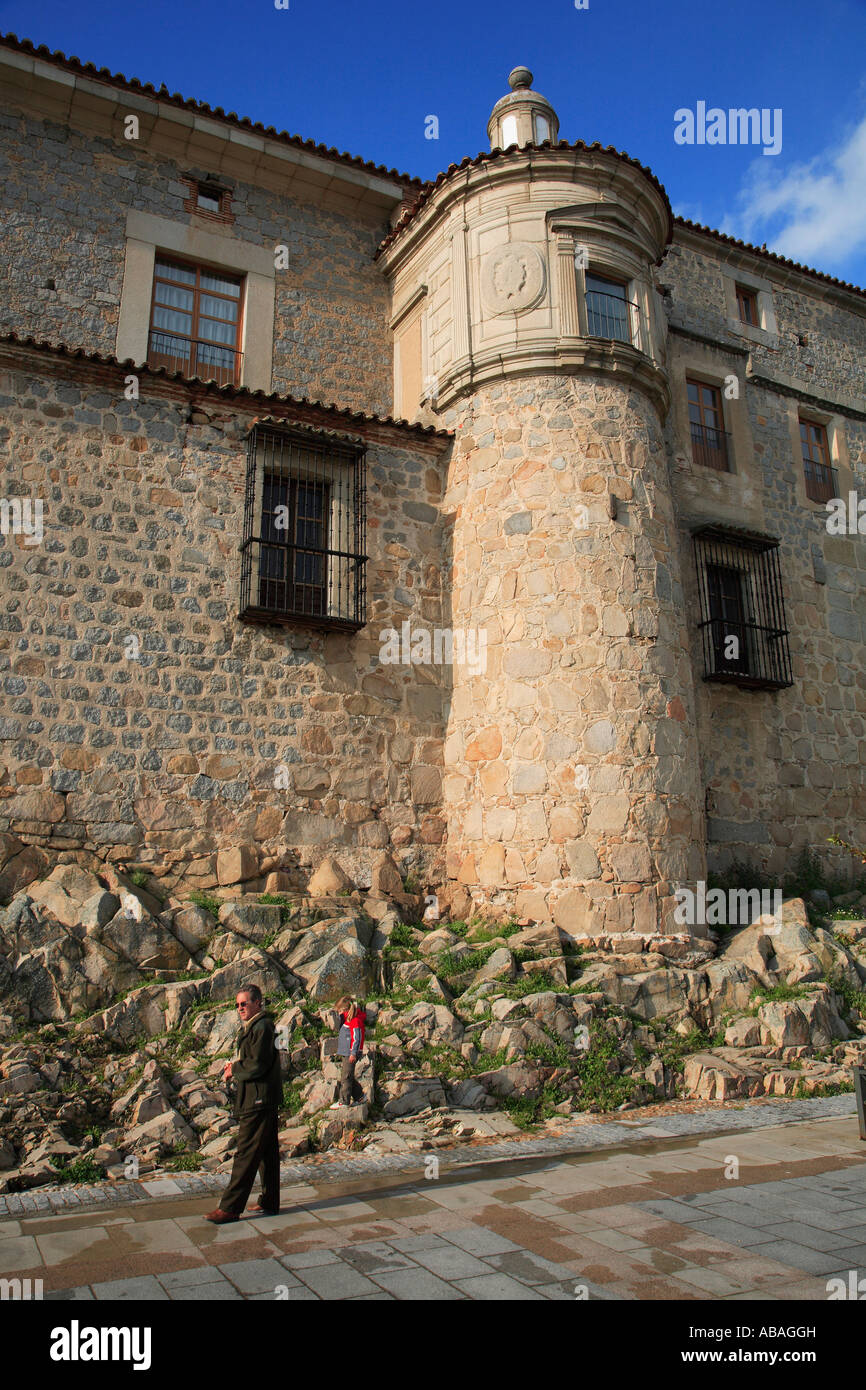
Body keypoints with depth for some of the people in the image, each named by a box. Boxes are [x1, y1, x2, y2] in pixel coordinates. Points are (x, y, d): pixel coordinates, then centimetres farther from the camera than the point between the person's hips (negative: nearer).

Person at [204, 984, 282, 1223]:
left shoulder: (262, 1027, -16)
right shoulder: (251, 1026, 16)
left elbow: (258, 1065, -21)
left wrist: (234, 1070, -7)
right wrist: (235, 1066, 4)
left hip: (258, 1100, -11)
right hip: (262, 1098, 11)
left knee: (246, 1154, -5)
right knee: (267, 1151, 15)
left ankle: (230, 1208, 1)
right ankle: (269, 1203, 23)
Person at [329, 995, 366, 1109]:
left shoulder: (355, 1020, -17)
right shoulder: (348, 1019, 14)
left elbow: (357, 1037, -20)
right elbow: (340, 1026, 28)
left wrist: (354, 1053, -22)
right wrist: (341, 1016, 9)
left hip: (351, 1053, -10)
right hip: (346, 1052, 10)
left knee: (346, 1077, -7)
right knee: (348, 1076, 15)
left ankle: (344, 1101, -3)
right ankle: (360, 1096, 24)